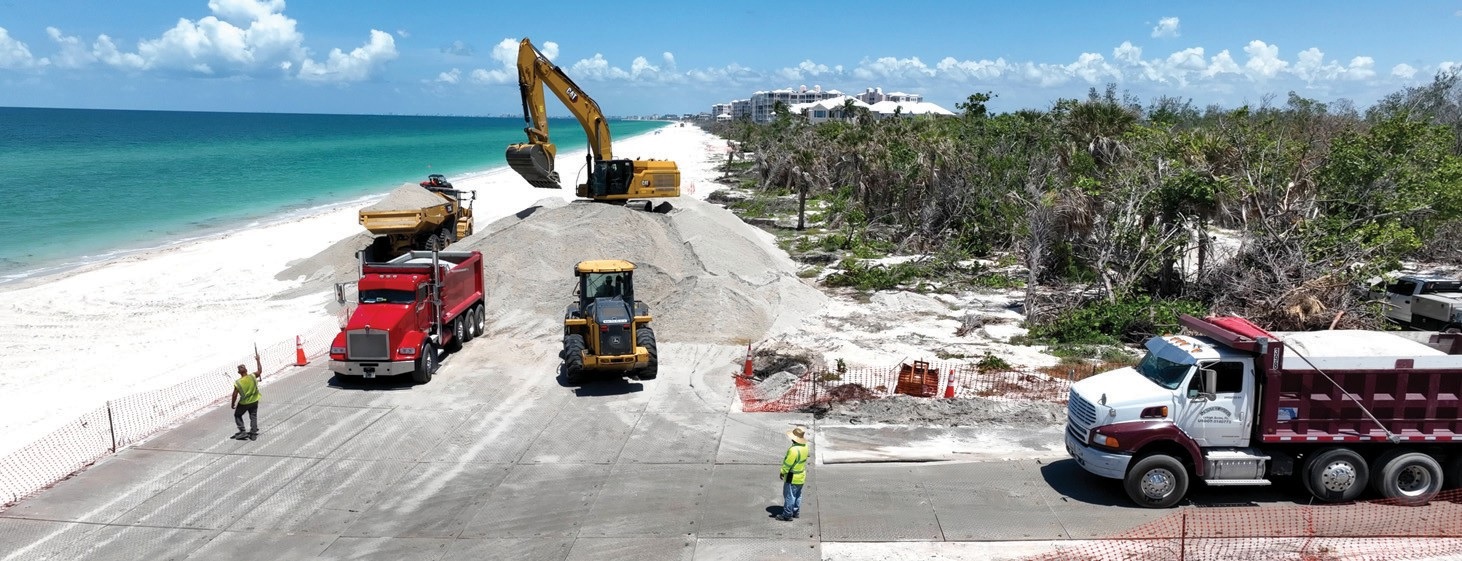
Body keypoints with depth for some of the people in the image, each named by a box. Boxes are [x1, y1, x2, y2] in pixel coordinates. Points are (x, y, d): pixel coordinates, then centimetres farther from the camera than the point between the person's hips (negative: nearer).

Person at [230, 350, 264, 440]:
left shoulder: (238, 383, -23)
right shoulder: (253, 377, -18)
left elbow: (235, 395, -15)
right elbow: (260, 371, 4)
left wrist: (232, 404, 2)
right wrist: (258, 360, 13)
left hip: (243, 403, -3)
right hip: (254, 401, 3)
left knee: (237, 415, 21)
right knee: (253, 416, 17)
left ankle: (242, 431, 13)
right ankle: (253, 434, 18)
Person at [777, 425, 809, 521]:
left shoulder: (794, 450, -31)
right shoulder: (805, 447, -3)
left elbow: (787, 463, -23)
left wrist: (782, 472, -8)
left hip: (792, 478, -9)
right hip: (801, 476, 9)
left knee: (789, 496, 3)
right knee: (797, 495, 20)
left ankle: (787, 515, 11)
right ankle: (796, 512, 32)